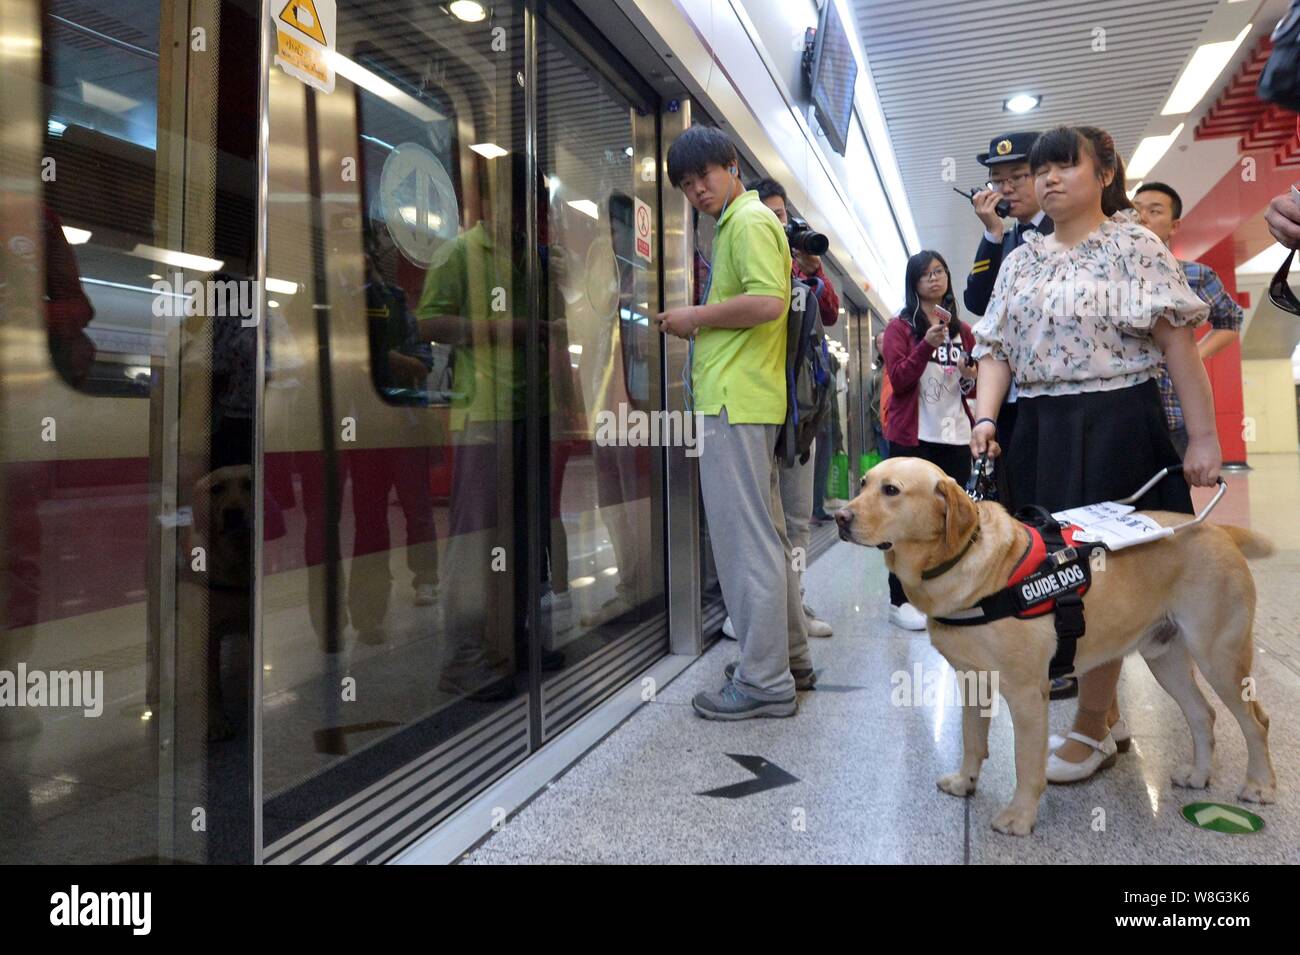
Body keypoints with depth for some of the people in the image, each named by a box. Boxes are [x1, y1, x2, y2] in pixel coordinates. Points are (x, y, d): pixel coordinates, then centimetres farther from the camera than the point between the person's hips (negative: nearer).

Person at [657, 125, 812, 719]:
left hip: (735, 402, -11)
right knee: (765, 534, 15)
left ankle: (764, 683, -1)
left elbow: (768, 302, -22)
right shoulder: (736, 225, 24)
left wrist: (696, 316, -11)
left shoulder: (750, 220, -7)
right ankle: (789, 658, 26)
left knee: (745, 539, -8)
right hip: (742, 398, 11)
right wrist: (697, 329, 14)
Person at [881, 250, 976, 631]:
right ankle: (899, 600, -2)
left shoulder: (962, 329, 16)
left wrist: (969, 377, -1)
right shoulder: (900, 327, 4)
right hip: (912, 437, -4)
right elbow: (898, 379, -9)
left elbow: (973, 388, 22)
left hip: (955, 437, 4)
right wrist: (927, 345, -22)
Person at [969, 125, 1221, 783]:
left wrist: (1203, 436, -12)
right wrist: (985, 417, -6)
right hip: (1039, 431, 6)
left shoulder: (1135, 247, -1)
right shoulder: (1021, 262, 15)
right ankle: (1105, 710, 25)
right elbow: (996, 348, 11)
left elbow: (1178, 342, -7)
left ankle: (1090, 730, 10)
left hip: (1116, 426, -5)